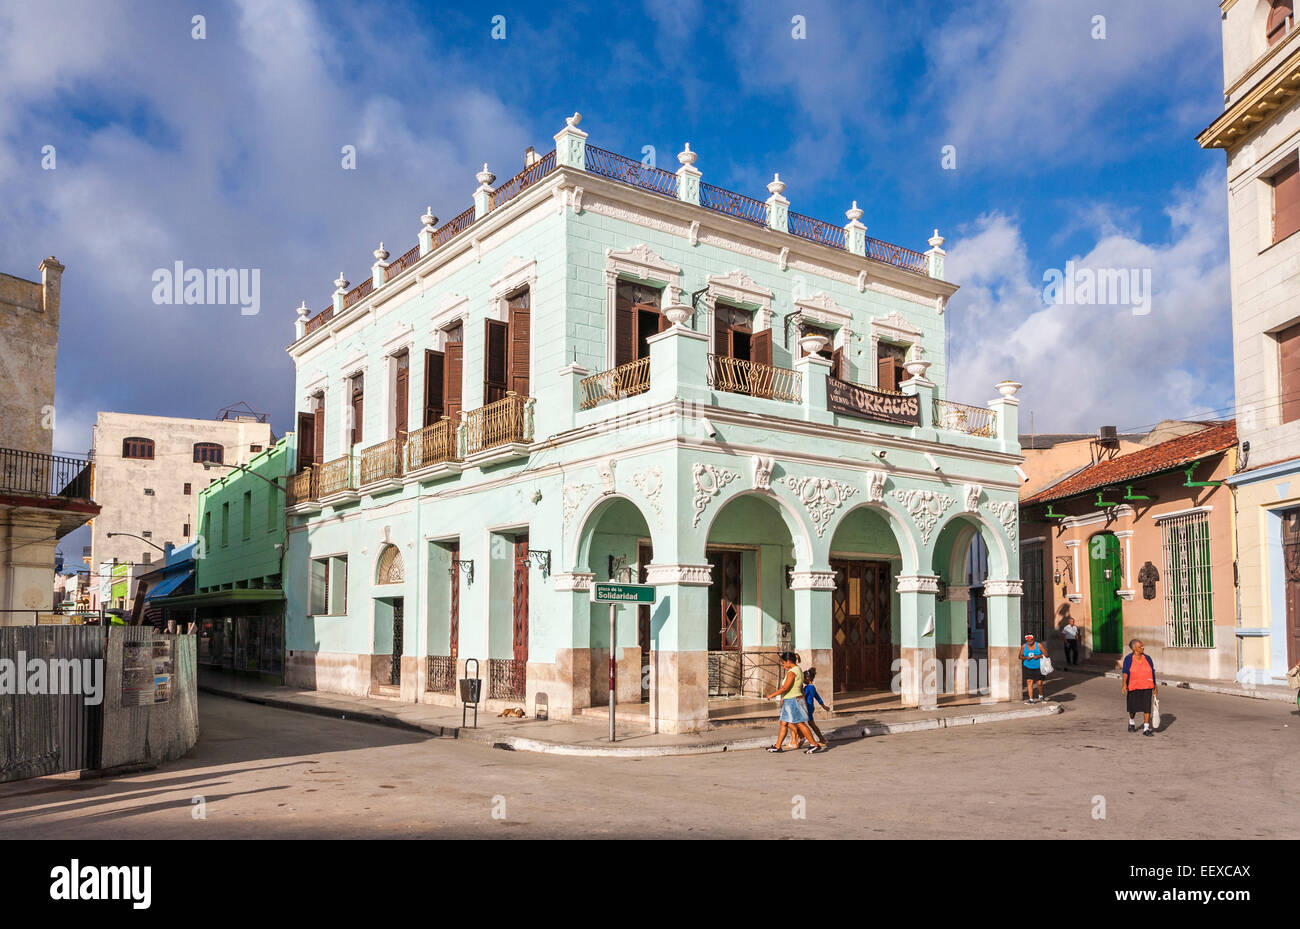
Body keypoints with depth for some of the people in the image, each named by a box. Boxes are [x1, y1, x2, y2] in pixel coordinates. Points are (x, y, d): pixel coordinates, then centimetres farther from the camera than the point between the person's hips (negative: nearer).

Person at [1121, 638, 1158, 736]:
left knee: (1147, 706, -7)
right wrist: (1124, 684, -26)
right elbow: (1125, 672, -14)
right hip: (1134, 687, -2)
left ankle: (1146, 729, -5)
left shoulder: (1147, 658, 4)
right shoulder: (1128, 659, -5)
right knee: (1133, 707, 9)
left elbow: (1152, 672, 10)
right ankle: (1131, 722, 36)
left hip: (1147, 687, 2)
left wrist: (1155, 687, 11)